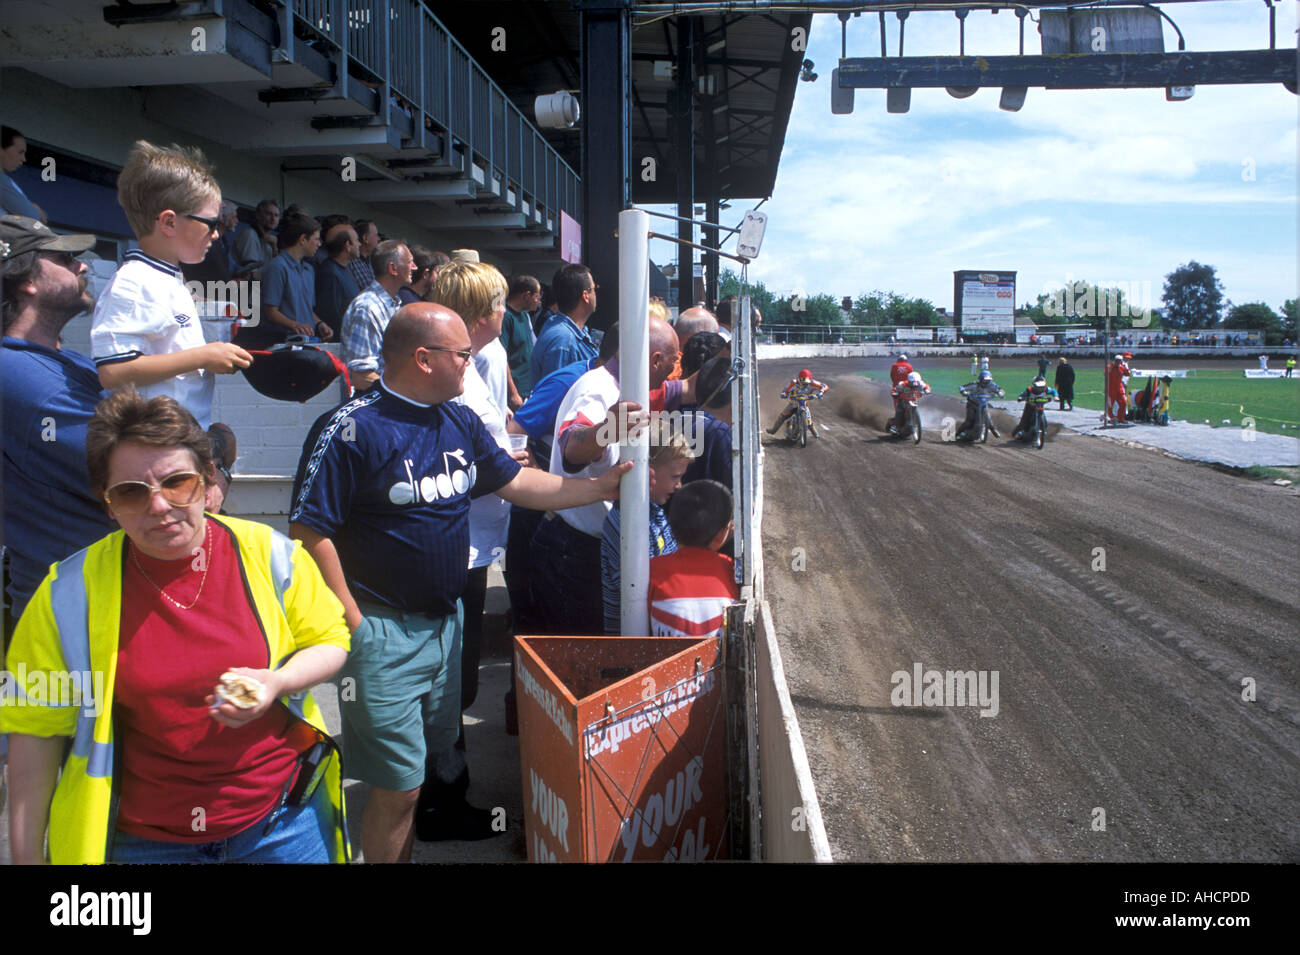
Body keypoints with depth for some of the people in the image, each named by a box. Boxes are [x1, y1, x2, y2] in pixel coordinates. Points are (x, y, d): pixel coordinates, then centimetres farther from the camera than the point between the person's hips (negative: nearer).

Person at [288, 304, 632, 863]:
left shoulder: (460, 421, 7)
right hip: (384, 629, -8)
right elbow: (309, 531, -17)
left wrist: (599, 487, 11)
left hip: (447, 621, 8)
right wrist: (353, 623, -17)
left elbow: (517, 482, 17)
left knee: (433, 755, 19)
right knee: (399, 786, -3)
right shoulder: (352, 429, -16)